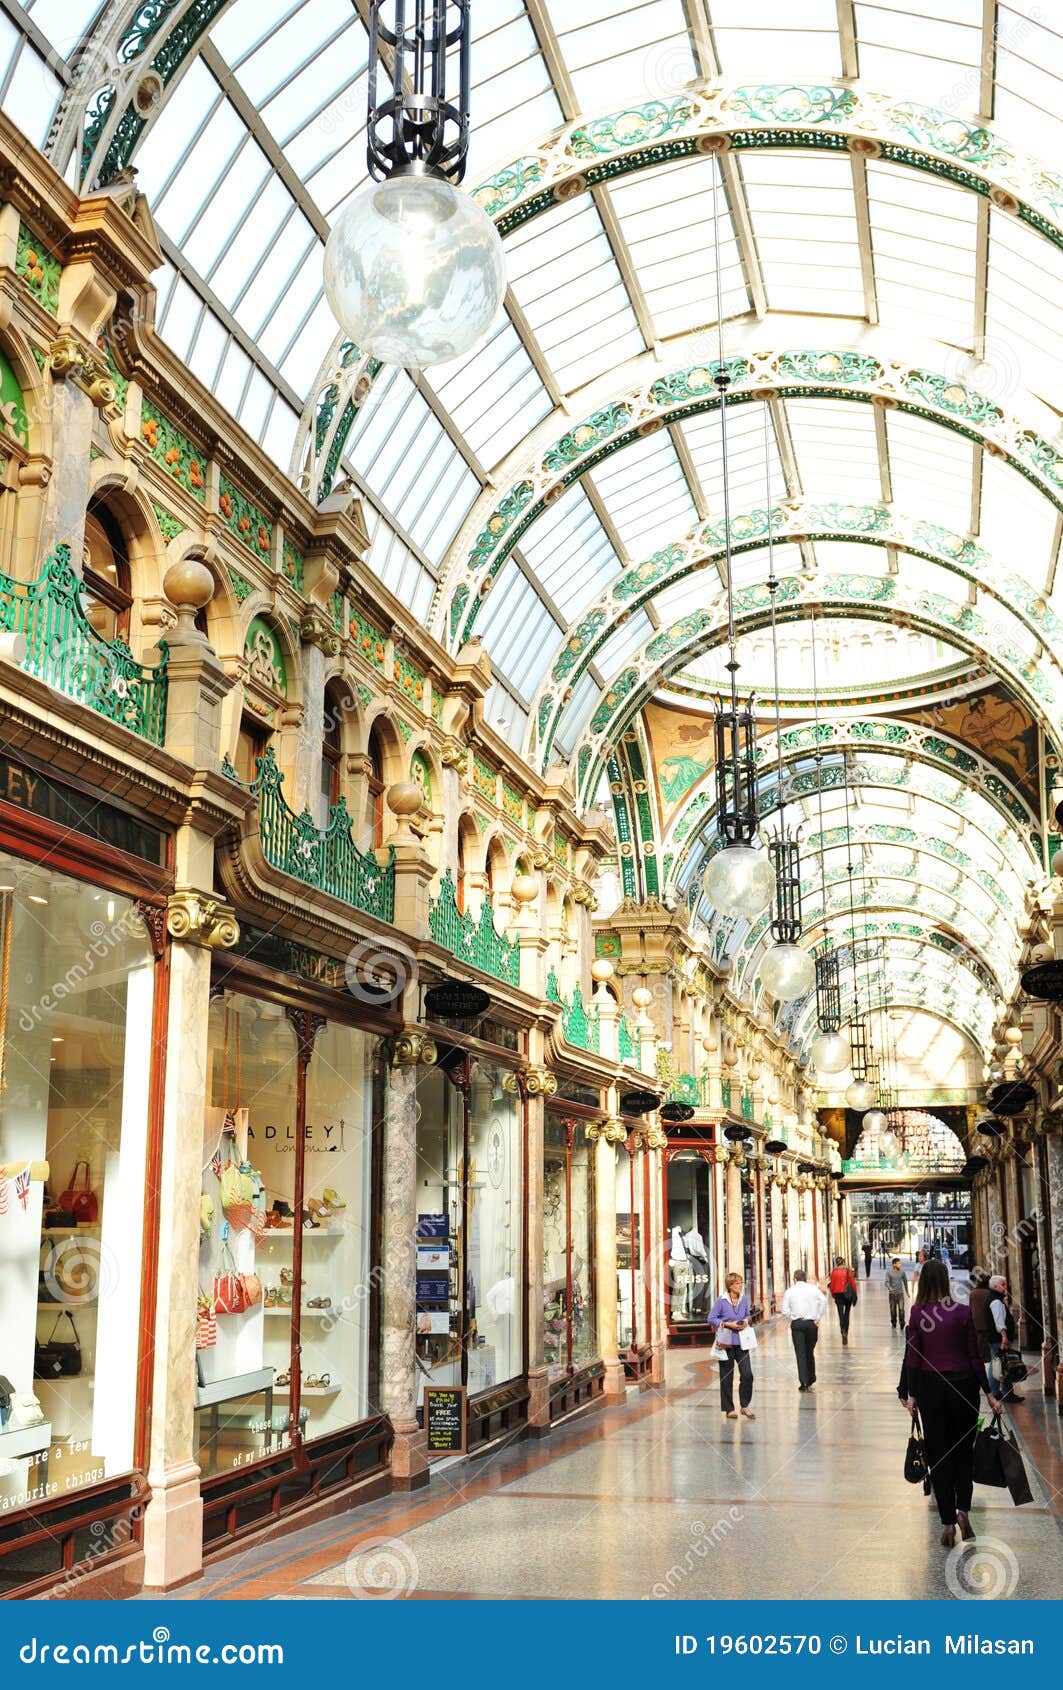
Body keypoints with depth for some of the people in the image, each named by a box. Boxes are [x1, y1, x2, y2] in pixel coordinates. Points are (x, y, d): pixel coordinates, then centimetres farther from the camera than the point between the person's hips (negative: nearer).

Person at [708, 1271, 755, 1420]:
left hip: (741, 1342, 4)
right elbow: (711, 1319, -8)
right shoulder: (721, 1301, -10)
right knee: (727, 1376, 5)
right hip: (726, 1342, -4)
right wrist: (729, 1324, -16)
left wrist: (746, 1321, -5)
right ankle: (729, 1409, 16)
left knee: (747, 1374, -5)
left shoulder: (744, 1299, 3)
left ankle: (745, 1406, 12)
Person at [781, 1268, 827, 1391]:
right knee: (810, 1352, 16)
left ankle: (804, 1382, -7)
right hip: (811, 1323, 1)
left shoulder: (789, 1291, 3)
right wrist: (818, 1317, -5)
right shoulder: (813, 1288, 4)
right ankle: (811, 1379, 24)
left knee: (800, 1353, -1)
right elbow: (823, 1301, -9)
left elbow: (785, 1310, -3)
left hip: (797, 1324, -1)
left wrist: (792, 1319, 9)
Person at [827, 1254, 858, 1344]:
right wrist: (854, 1295, 5)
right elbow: (853, 1283, -4)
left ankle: (843, 1332, -21)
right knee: (847, 1314, 15)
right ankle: (846, 1332, 16)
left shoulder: (834, 1271, -4)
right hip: (848, 1295, 1)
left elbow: (832, 1284, -1)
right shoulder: (849, 1270, -5)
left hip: (838, 1294, -1)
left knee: (841, 1314, 0)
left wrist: (833, 1294, 14)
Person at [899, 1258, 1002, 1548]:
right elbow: (974, 1356, -5)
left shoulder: (917, 1313, -7)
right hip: (963, 1385, 0)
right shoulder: (964, 1312, -7)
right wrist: (989, 1393, 2)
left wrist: (911, 1394, 2)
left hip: (929, 1387, 0)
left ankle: (948, 1523, 8)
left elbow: (912, 1357, -6)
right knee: (964, 1450, 17)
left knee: (938, 1453, 8)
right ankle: (963, 1511, 7)